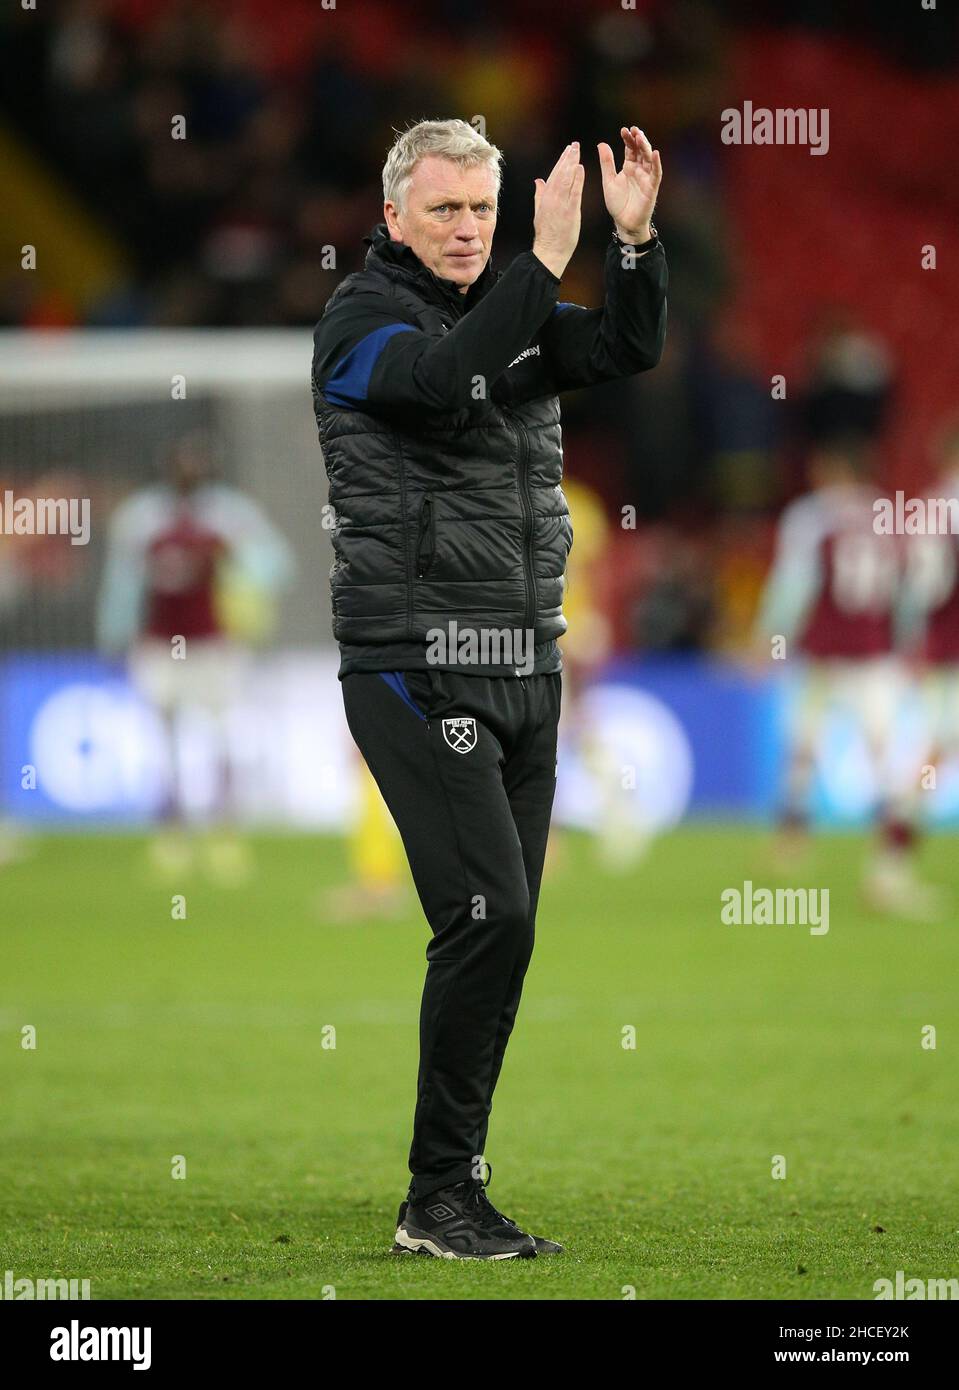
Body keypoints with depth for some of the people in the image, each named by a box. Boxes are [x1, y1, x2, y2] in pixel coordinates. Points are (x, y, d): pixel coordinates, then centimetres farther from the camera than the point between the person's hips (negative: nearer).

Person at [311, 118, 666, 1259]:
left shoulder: (510, 313, 14)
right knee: (489, 916, -15)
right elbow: (436, 378, -26)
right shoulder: (364, 318, -5)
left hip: (524, 668, 7)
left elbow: (630, 350, 3)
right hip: (418, 670, -7)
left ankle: (454, 1194, 13)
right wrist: (545, 263, -32)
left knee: (500, 932, 7)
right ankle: (438, 1199, -9)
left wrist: (635, 241, -13)